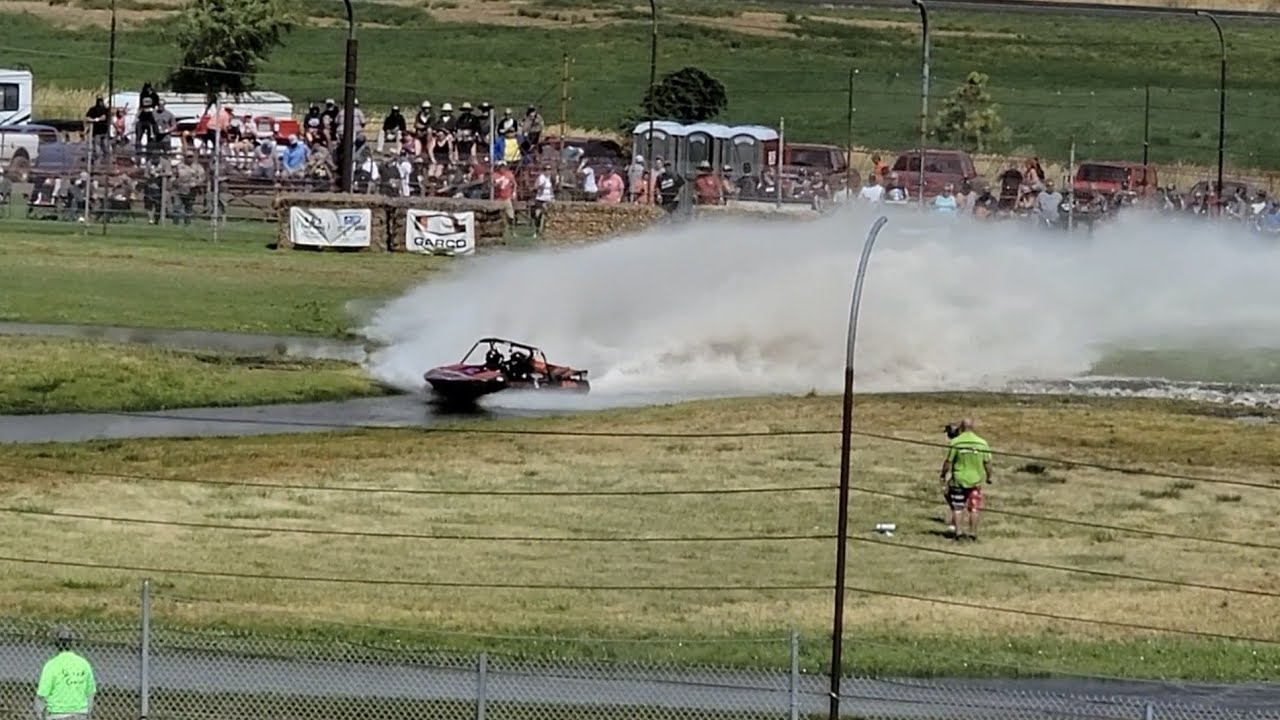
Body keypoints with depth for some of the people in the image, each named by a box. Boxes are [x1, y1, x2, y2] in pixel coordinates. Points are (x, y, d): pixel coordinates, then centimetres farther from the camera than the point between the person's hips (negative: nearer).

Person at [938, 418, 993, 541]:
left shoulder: (955, 442, -11)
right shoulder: (982, 443, -4)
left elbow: (948, 462, -8)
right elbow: (987, 463, 0)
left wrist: (943, 474, 8)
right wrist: (988, 476, 16)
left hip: (958, 480, -1)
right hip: (975, 480, 1)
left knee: (956, 508, 10)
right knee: (974, 509, 9)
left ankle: (957, 531, 10)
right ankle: (973, 533, 9)